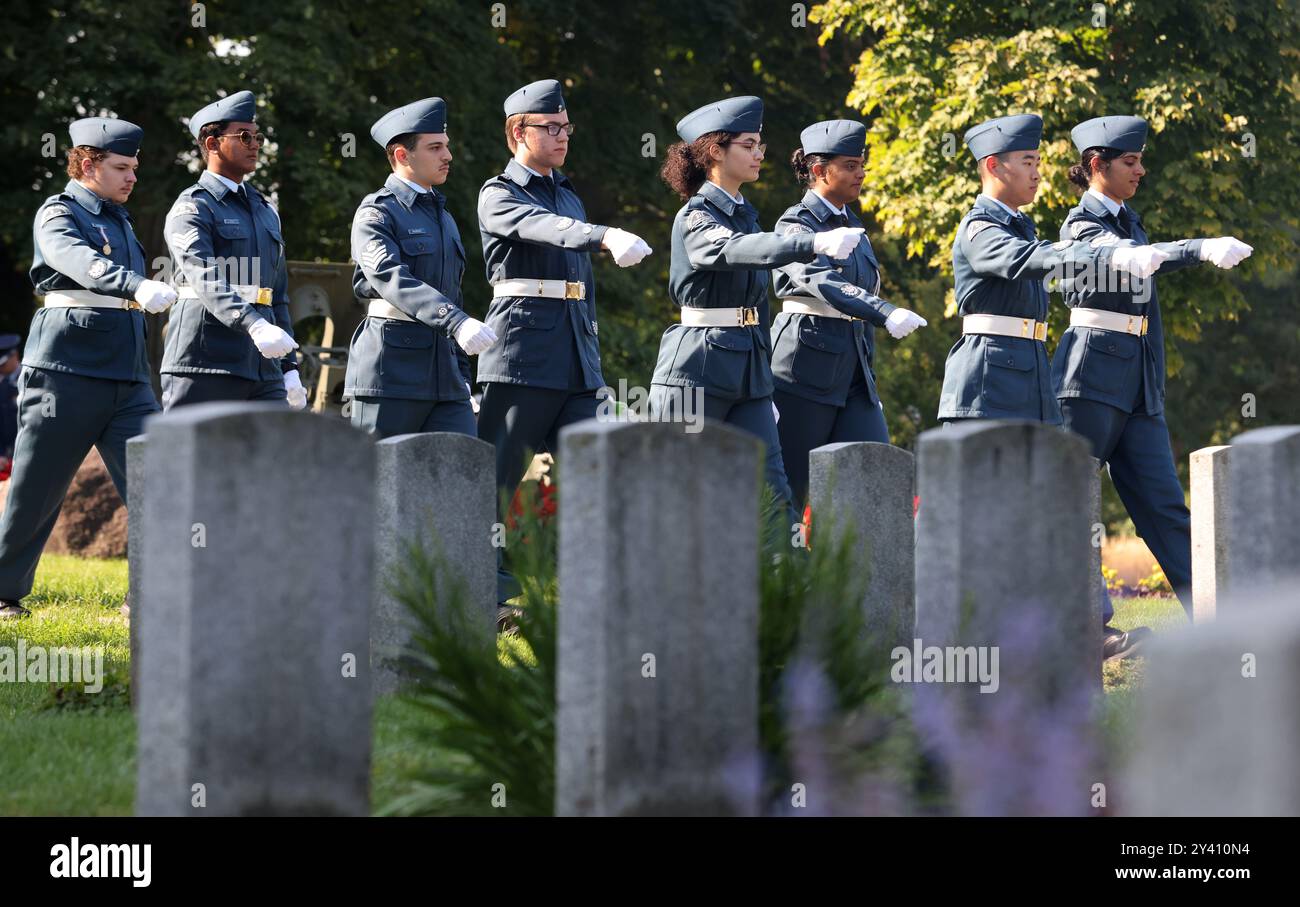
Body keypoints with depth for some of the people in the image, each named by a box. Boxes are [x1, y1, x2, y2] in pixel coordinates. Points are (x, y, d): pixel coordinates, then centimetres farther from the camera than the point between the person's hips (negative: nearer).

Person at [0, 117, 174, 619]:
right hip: (66, 369, -6)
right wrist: (137, 287, -45)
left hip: (126, 375, 6)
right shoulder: (58, 214, -6)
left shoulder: (119, 219, 18)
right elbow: (80, 261, -28)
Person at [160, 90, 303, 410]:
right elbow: (206, 280, -20)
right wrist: (255, 325, -36)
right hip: (203, 364, -7)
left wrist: (289, 368, 20)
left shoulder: (266, 212, 23)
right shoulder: (191, 209, -4)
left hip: (263, 370, 7)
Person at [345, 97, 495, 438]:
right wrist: (458, 323, -36)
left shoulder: (444, 217, 21)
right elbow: (392, 278, -23)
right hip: (389, 374, -7)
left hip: (444, 379, 7)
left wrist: (463, 377, 22)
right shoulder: (376, 214, -6)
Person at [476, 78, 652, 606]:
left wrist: (592, 361, 20)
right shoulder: (499, 195, -3)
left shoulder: (569, 198, 20)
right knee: (496, 479, -3)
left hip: (575, 362, 7)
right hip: (521, 352, -7)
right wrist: (606, 238, -42)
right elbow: (540, 227, -25)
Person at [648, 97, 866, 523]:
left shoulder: (745, 213, 15)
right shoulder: (695, 218, -11)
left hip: (748, 373, 7)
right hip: (696, 370, -7)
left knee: (772, 490, -3)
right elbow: (733, 250, -33)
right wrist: (815, 244, -46)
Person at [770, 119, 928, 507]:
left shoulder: (852, 225, 16)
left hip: (853, 368, 7)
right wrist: (887, 314, -40)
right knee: (786, 487, -2)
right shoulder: (797, 224, -9)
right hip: (807, 362, -7)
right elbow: (822, 282, -27)